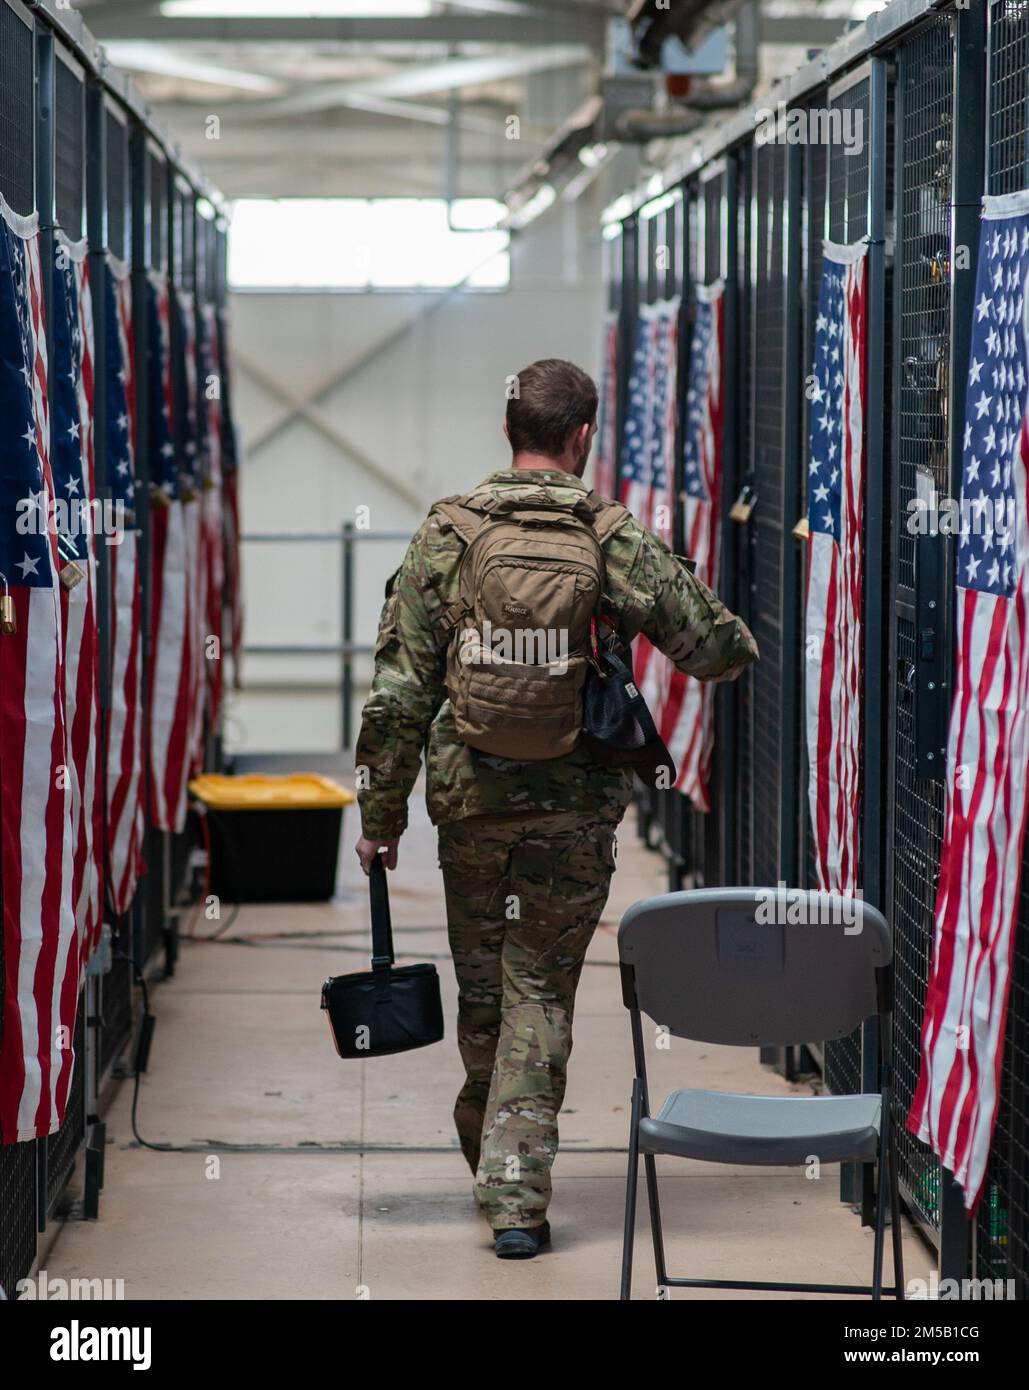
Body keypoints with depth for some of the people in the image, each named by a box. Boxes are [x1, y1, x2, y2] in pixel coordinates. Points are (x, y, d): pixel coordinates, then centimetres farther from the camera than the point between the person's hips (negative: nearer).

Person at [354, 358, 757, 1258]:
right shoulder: (620, 541, -6)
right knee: (541, 992, 4)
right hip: (577, 806, -1)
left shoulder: (445, 536, -3)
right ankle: (517, 1195, -1)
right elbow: (718, 650, -1)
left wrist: (382, 813, 4)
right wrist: (737, 639, 24)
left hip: (470, 798, 1)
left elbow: (399, 692, -3)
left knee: (483, 985, 18)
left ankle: (489, 1145, 38)